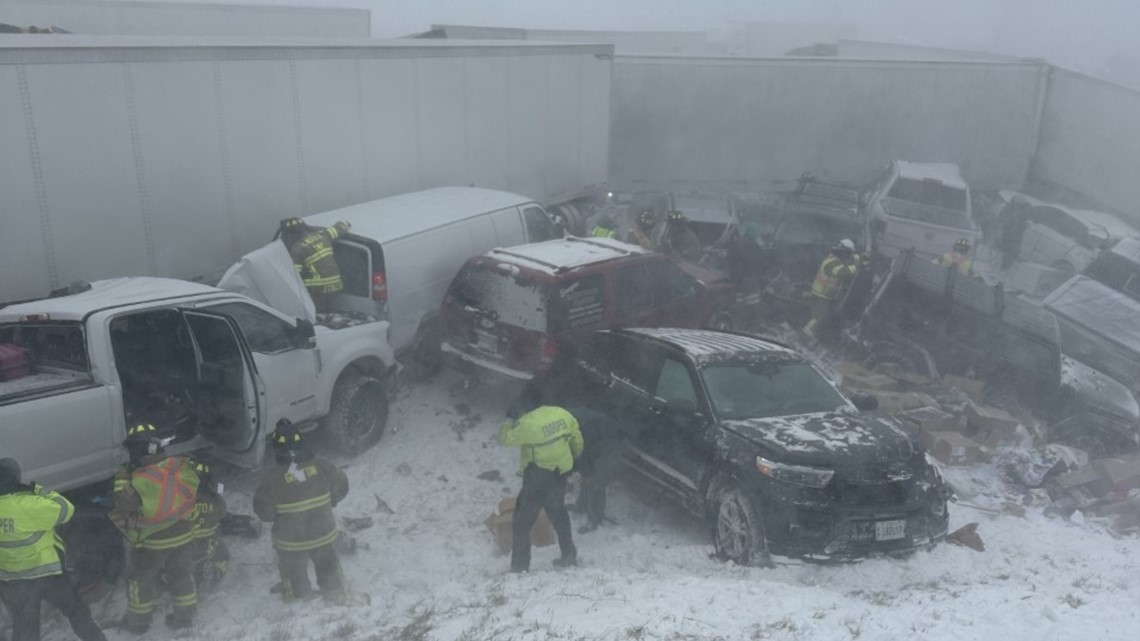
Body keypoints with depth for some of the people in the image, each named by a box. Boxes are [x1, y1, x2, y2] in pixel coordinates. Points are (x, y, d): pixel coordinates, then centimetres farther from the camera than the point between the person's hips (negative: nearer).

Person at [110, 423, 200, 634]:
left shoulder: (140, 480, -27)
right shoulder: (183, 467, -13)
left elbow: (123, 506, -12)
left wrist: (122, 478, -5)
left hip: (152, 541, -4)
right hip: (183, 535, 4)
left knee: (141, 579, 20)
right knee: (181, 576, 21)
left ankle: (138, 621, 35)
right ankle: (184, 616, 34)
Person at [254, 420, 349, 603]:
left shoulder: (272, 477, -23)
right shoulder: (321, 466, -16)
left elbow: (263, 511, -17)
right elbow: (341, 487, -3)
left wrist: (278, 514, 4)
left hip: (291, 539, -2)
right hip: (323, 533, 3)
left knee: (293, 569, 25)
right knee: (327, 564, 27)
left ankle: (299, 597, 44)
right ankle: (335, 593, 44)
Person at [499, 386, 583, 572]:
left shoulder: (527, 423, -22)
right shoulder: (563, 414, -2)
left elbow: (505, 439, -12)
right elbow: (577, 441, 8)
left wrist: (510, 419, 2)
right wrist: (573, 458, 26)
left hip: (537, 480, -7)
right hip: (560, 475, 7)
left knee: (522, 523, 4)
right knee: (558, 514, 26)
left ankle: (519, 567, 5)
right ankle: (569, 555, 35)